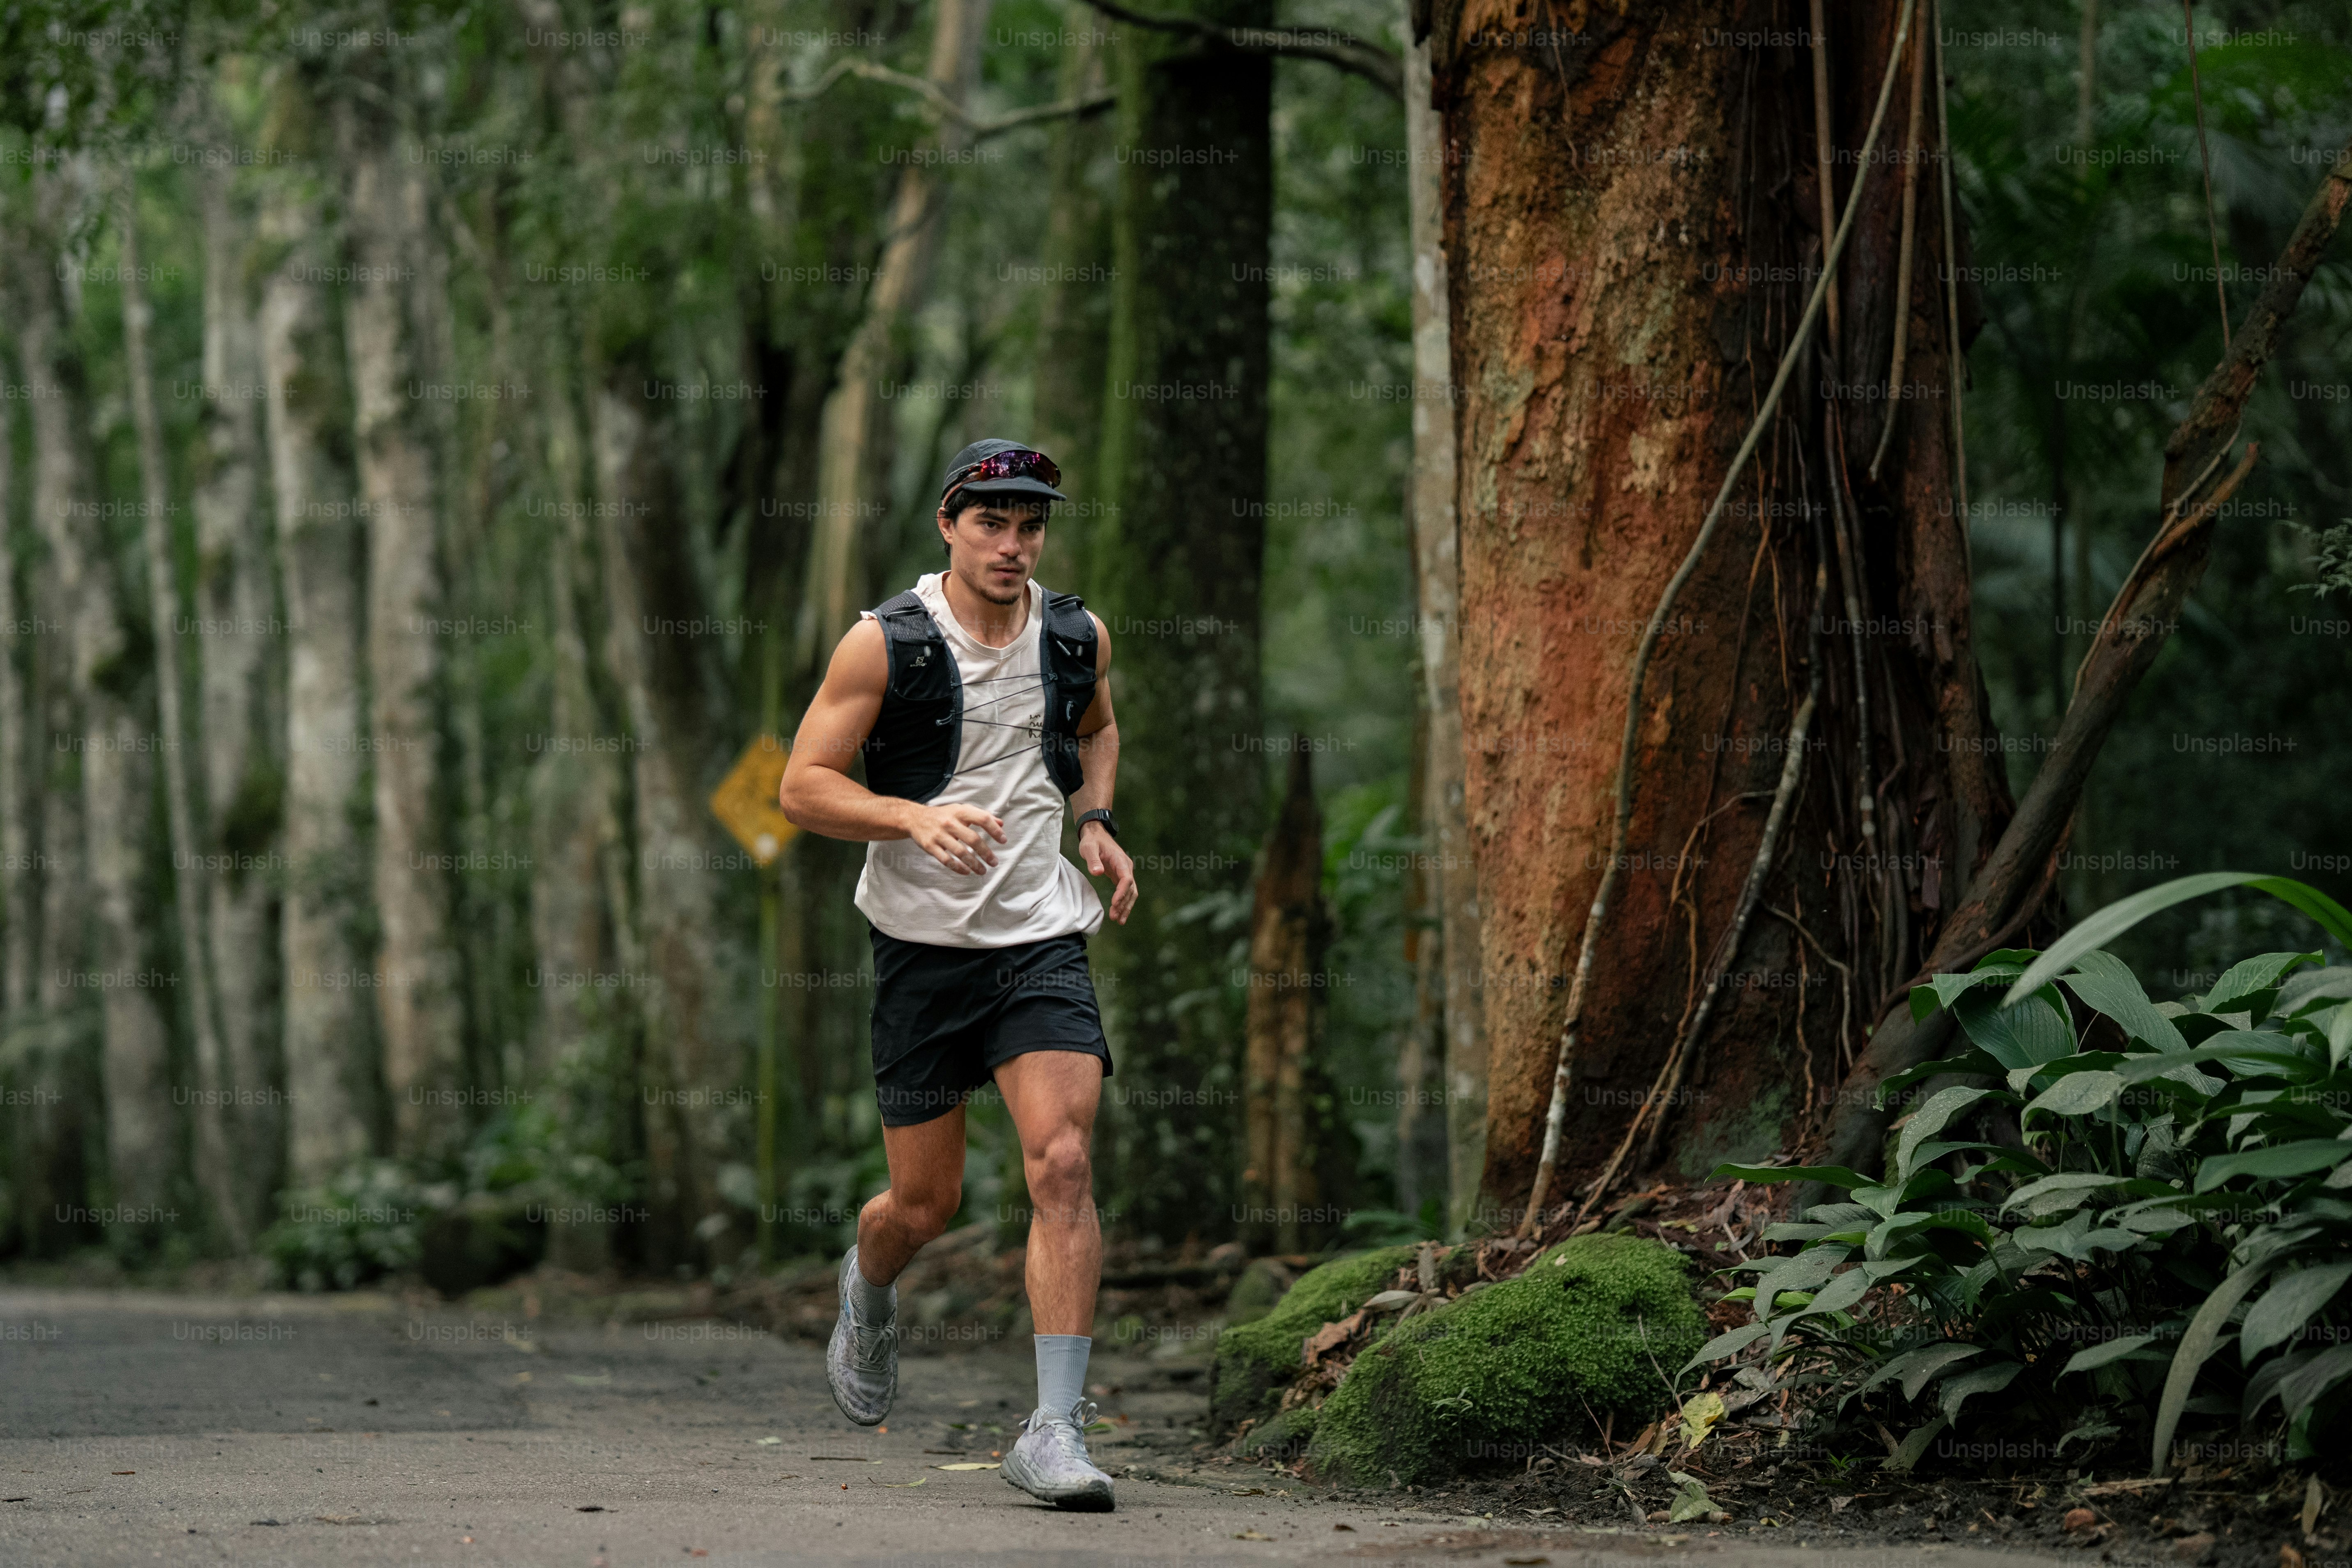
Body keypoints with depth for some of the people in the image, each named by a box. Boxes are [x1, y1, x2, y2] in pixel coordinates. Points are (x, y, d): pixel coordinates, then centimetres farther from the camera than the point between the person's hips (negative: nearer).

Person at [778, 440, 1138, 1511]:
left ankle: (1055, 1432, -16)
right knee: (925, 1202, 7)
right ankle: (869, 1291, 45)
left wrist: (1096, 822, 7)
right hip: (923, 944, -2)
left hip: (1042, 940, 2)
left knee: (1063, 1165, -17)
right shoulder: (885, 644, -8)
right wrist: (916, 818, -24)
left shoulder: (1077, 637, 4)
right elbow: (802, 787, -8)